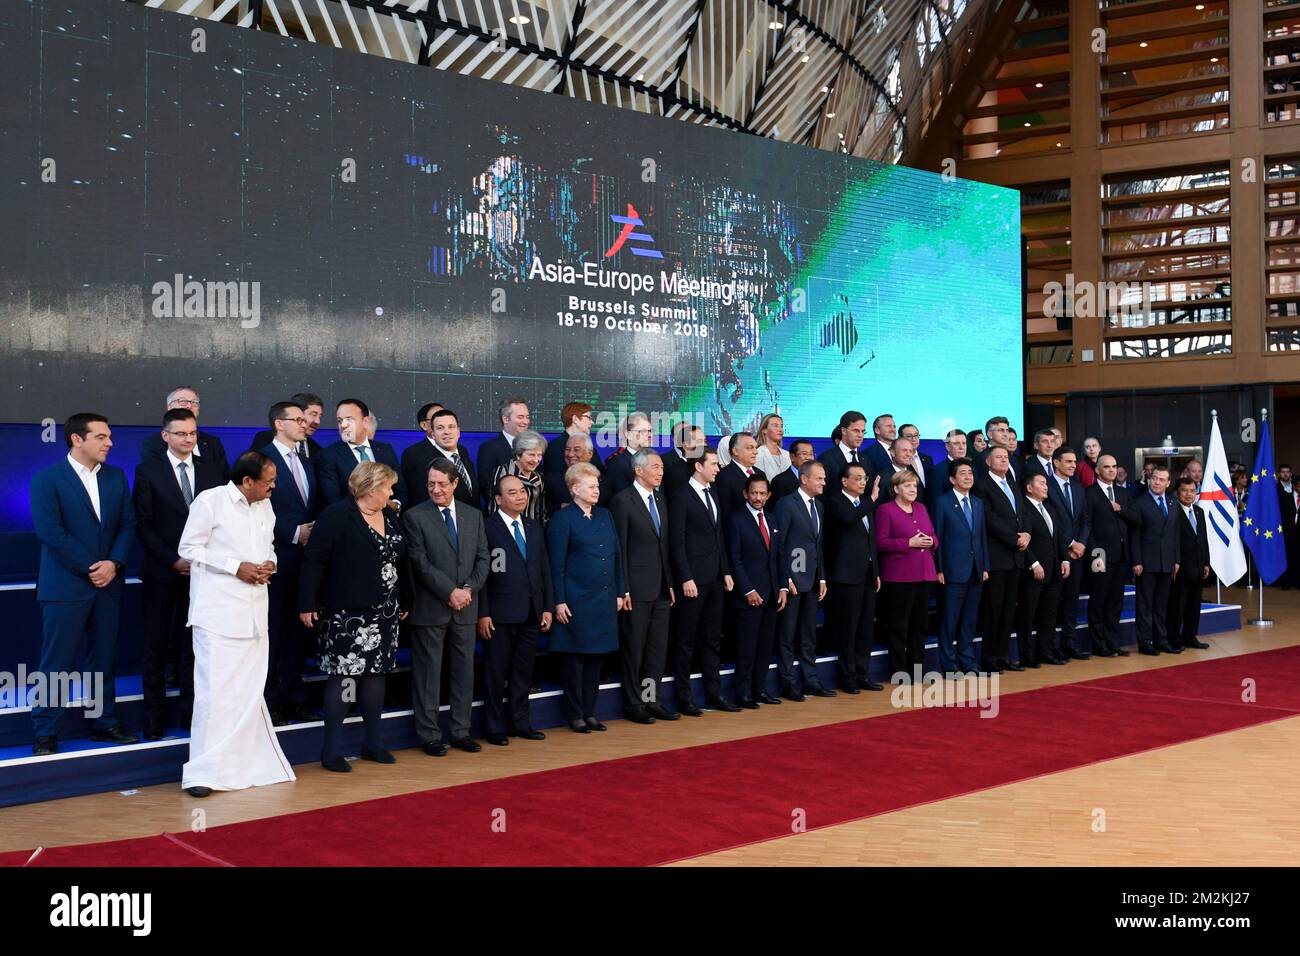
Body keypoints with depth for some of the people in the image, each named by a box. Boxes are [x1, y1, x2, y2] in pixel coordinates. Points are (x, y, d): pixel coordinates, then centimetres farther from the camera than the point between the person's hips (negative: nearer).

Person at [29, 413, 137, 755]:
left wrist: (114, 563, -10)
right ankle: (45, 733, 7)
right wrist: (90, 569, -14)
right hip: (65, 586, -5)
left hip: (107, 584, 5)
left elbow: (127, 524, 6)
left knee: (104, 660, 11)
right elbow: (50, 531, -13)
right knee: (56, 663, 0)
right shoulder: (47, 479, -6)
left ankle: (105, 723, 21)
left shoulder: (116, 477, 10)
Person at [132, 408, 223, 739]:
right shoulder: (148, 470, 0)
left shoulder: (213, 469, 7)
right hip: (162, 572, -2)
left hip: (203, 571, 2)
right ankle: (154, 718, 11)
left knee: (194, 646, 5)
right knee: (157, 647, 4)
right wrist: (173, 560, -11)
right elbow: (143, 523, -4)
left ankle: (192, 713, 12)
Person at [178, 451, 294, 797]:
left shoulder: (265, 506, 13)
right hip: (218, 613, -7)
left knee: (251, 689, 12)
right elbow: (189, 548, -7)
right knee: (215, 690, -7)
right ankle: (203, 771, 1)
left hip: (255, 612, 7)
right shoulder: (210, 501, -8)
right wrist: (236, 567, -14)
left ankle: (250, 762, 22)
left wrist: (271, 563, 1)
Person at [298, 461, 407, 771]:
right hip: (347, 615, -7)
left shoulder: (390, 517, 11)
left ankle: (374, 743, 20)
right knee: (344, 677, -5)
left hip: (384, 614, 7)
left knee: (376, 674, 11)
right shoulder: (337, 516, -11)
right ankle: (330, 750, 3)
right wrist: (307, 604, -16)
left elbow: (399, 561, 16)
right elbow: (314, 561, -13)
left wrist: (404, 602, 15)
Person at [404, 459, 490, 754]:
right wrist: (450, 592, -14)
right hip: (430, 608, -4)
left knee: (464, 669, 8)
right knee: (428, 672, 1)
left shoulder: (473, 515, 11)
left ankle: (461, 731, 18)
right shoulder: (415, 517, -4)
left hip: (465, 607, 4)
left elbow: (482, 558, 9)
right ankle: (429, 735, 9)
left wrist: (468, 589, -7)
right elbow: (420, 563, -10)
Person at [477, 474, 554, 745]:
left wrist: (548, 607, 7)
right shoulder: (487, 527, -6)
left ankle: (520, 722, 23)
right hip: (500, 615, -6)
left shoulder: (535, 528, 14)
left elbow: (545, 570, 14)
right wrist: (483, 613, -14)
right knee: (496, 673, 3)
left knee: (524, 672, 13)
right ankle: (495, 728, 12)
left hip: (532, 613, 6)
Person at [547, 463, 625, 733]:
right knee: (575, 658, 2)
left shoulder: (605, 516, 12)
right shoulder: (563, 518, -6)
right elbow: (557, 564, -8)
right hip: (577, 601, -6)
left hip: (605, 599, 6)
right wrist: (559, 601, -12)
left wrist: (620, 592, 10)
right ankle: (575, 716, 11)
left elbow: (616, 556, 15)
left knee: (597, 657, 9)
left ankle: (590, 712, 19)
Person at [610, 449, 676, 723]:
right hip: (637, 590, -7)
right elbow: (619, 549, -10)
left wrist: (670, 583, 12)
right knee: (634, 649, 2)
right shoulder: (622, 501, -8)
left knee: (658, 648, 10)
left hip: (661, 588, 7)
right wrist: (623, 590, -13)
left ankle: (651, 700, 19)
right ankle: (633, 704, 11)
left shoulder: (660, 500, 14)